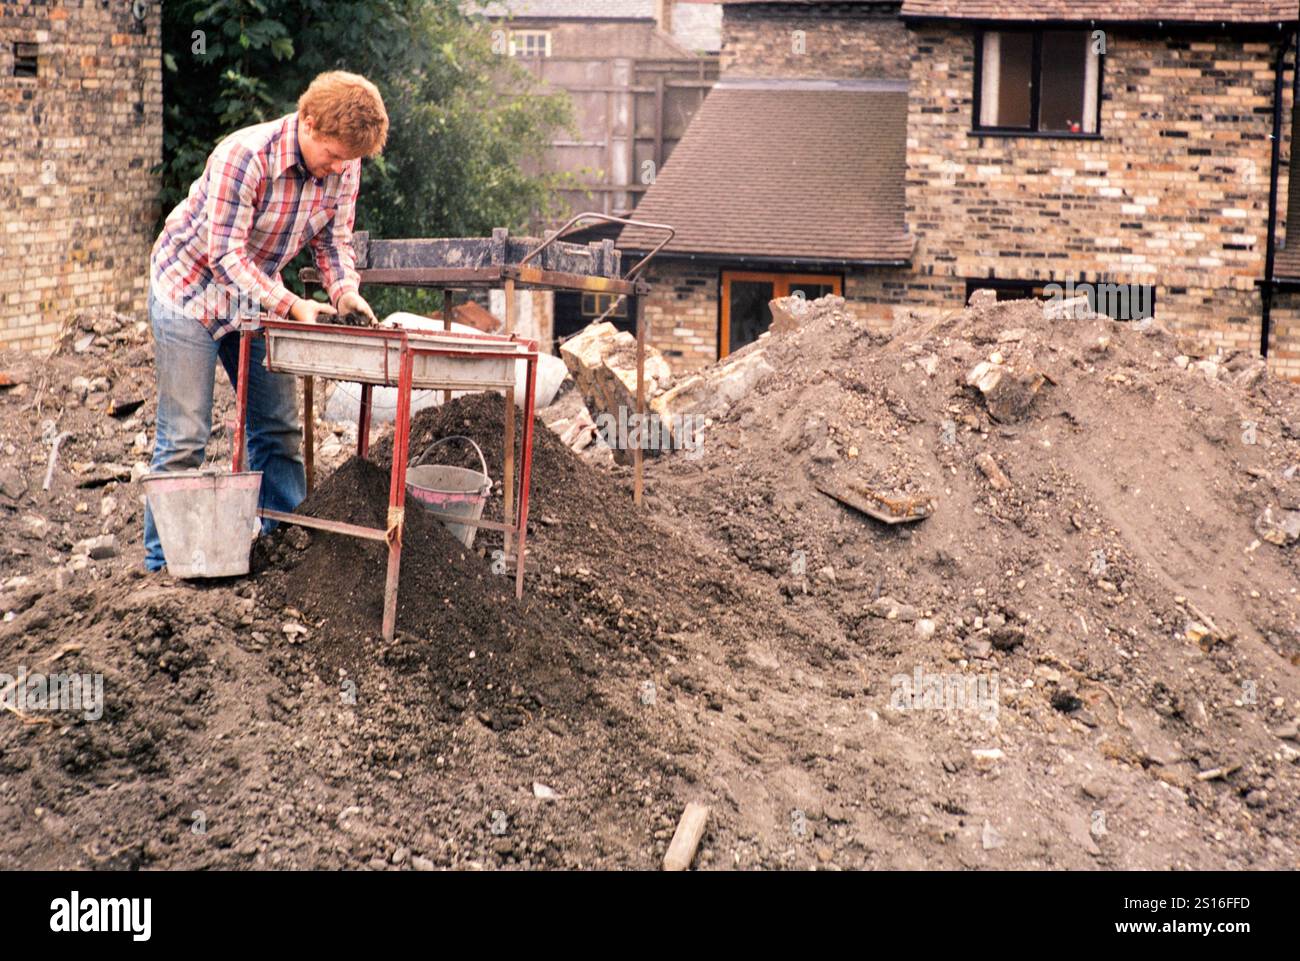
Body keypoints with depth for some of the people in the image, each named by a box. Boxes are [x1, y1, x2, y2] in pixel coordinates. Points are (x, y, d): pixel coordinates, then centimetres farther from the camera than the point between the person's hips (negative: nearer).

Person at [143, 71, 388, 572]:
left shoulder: (344, 167, -11)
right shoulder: (244, 156, -31)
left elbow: (334, 239, 0)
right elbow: (226, 255, -29)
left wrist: (345, 291, -19)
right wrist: (291, 306, -36)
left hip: (258, 294, 7)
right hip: (191, 290, -6)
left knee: (280, 430, 7)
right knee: (183, 438, -6)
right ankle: (163, 563, 2)